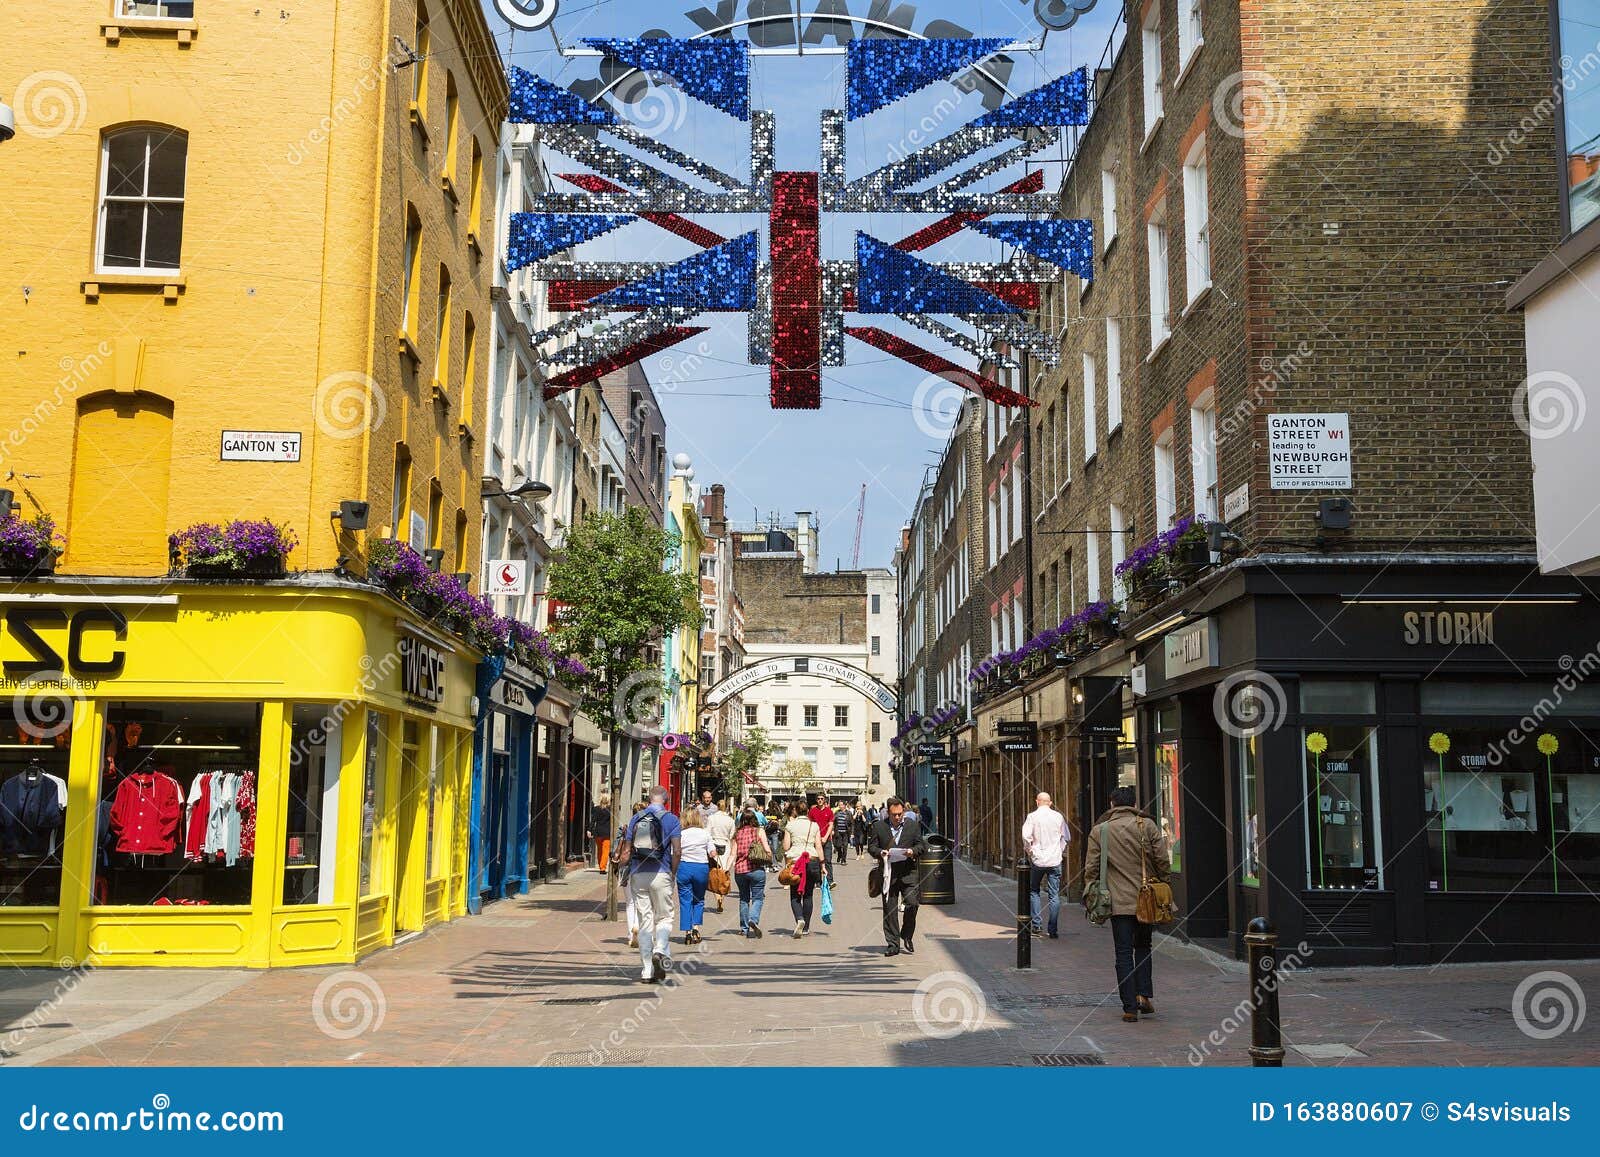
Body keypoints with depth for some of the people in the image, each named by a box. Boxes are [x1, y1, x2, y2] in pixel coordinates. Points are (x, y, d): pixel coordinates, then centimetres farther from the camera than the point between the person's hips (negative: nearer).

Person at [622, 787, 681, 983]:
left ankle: (647, 970, 7)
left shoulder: (636, 818, 8)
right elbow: (677, 851, -8)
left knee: (645, 921, 8)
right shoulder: (671, 819, -1)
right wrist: (673, 873, 4)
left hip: (638, 874, 3)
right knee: (664, 918, 9)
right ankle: (660, 950, -19)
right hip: (661, 874, -3)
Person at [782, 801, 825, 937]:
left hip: (795, 860, -2)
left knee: (795, 895, 3)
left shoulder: (790, 825, 3)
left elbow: (786, 847, 0)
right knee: (808, 895, 10)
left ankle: (799, 919, -22)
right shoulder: (814, 825, 9)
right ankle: (806, 927, 12)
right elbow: (819, 846, 4)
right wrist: (822, 864, 7)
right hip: (812, 860, 2)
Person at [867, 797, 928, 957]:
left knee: (912, 903, -10)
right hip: (888, 874, 0)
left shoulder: (913, 825, 6)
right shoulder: (879, 826, 4)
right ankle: (893, 944, 10)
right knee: (889, 909, 2)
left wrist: (913, 851, -14)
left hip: (909, 873, 0)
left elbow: (922, 845, 7)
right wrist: (880, 853, -16)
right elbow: (871, 846, 5)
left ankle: (907, 935, 15)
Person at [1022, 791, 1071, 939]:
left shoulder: (1032, 816, -4)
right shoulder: (1058, 816, 4)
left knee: (1034, 892, 14)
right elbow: (1066, 837, 8)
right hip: (1055, 860, 1)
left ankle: (1037, 926, 8)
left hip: (1038, 860, -1)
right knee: (1054, 895, 3)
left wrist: (1030, 852, 1)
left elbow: (1026, 836, -12)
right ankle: (1053, 930, 1)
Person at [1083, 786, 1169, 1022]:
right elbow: (1163, 861, -2)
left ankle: (1130, 1007, 1)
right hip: (1146, 900, 1)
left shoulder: (1099, 831, 0)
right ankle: (1144, 994, 5)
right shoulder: (1147, 826, -1)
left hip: (1119, 902, -1)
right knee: (1143, 947, 18)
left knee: (1124, 953, 4)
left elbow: (1091, 868, 0)